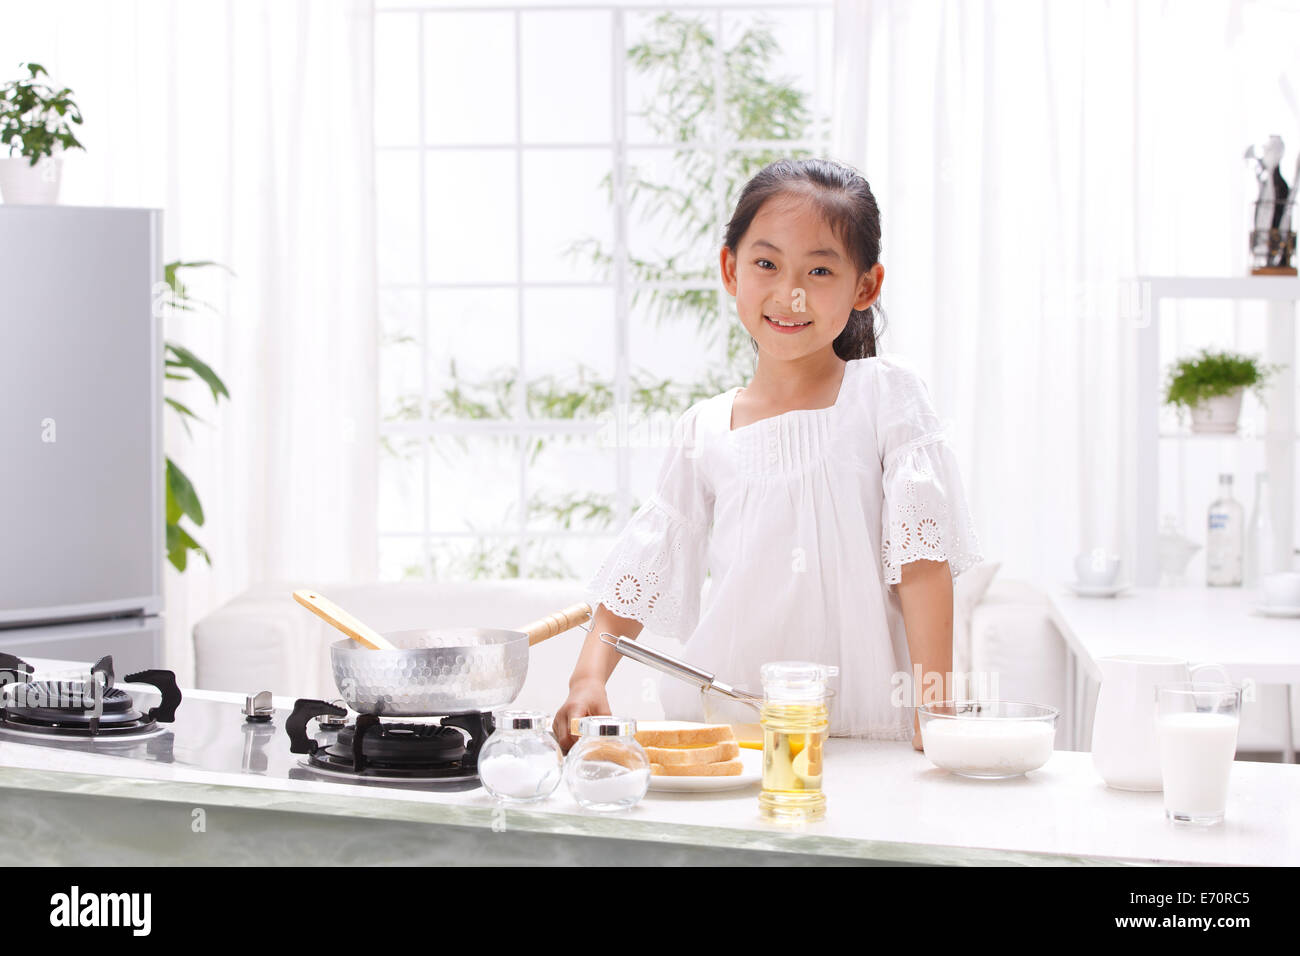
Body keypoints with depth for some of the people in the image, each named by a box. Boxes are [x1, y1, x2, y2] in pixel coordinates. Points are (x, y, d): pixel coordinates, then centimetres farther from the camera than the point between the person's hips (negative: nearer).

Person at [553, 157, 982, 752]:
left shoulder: (885, 394, 2)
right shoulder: (703, 432, 9)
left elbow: (921, 558, -4)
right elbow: (637, 574, 9)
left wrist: (936, 705, -12)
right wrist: (588, 680, -7)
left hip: (864, 729, -2)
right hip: (723, 721, 3)